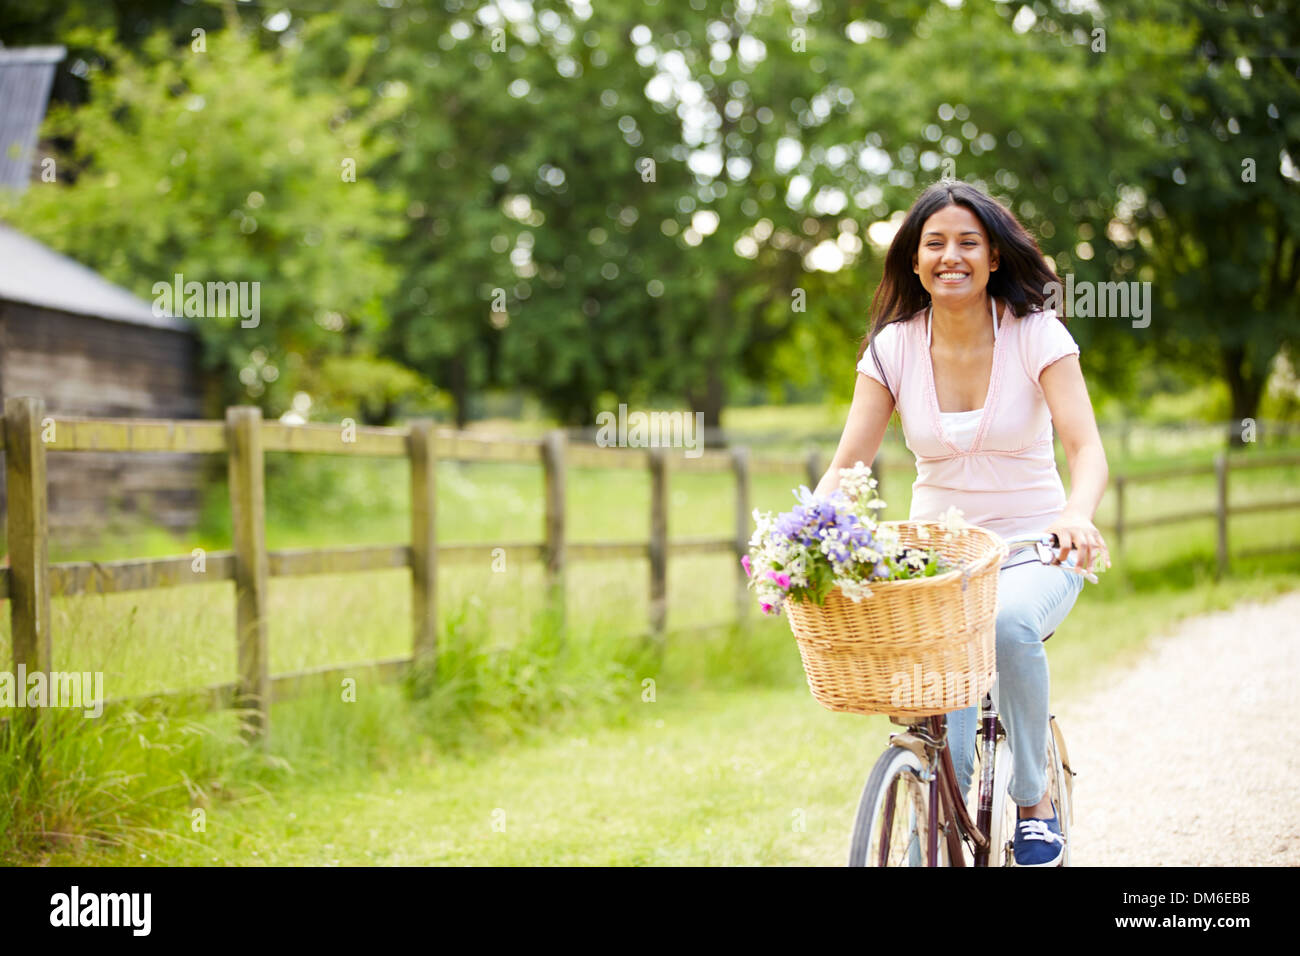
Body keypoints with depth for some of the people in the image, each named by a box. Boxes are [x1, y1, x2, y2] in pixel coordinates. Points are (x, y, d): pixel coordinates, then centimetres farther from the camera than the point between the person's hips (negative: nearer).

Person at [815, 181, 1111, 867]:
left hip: (1032, 548, -2)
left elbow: (1086, 448, -19)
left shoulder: (1037, 335, -8)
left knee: (1008, 623, -34)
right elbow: (846, 463, -6)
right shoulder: (894, 347, -2)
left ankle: (1035, 802, -15)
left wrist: (1078, 513, -41)